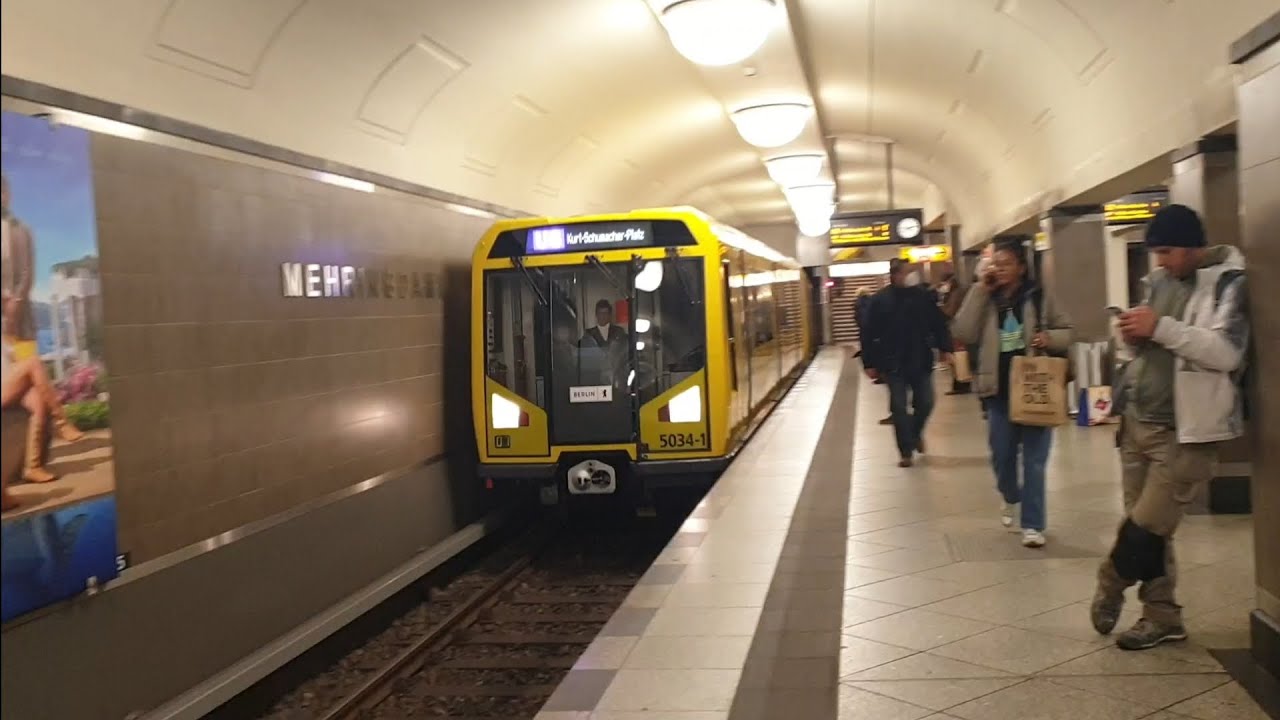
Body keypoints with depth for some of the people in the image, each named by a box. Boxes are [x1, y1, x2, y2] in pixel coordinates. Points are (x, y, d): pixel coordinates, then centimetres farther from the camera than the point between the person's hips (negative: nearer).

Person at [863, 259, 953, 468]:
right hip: (893, 363, -1)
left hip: (921, 360, 1)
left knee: (925, 403, 7)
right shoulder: (880, 300, -4)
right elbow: (872, 334, -5)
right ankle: (906, 452, 12)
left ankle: (915, 433, 37)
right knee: (899, 408, 2)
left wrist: (945, 348, -4)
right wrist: (871, 363, -7)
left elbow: (938, 323, 3)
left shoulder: (922, 295, 0)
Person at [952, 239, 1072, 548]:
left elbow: (1067, 332, 7)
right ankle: (1010, 496, 42)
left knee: (1034, 460, 1)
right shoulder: (985, 299, 3)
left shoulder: (1039, 297, -1)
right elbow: (964, 333, -12)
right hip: (1000, 392, 2)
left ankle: (1033, 525, 8)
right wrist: (980, 290, -13)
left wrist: (1049, 338, -16)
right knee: (1001, 455, 11)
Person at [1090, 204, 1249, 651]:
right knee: (1145, 527, 11)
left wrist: (1160, 327, -25)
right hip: (1137, 421, 7)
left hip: (1185, 431, -7)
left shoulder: (1230, 282, -11)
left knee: (1146, 528, -5)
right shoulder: (1160, 280, 10)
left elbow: (1226, 351, -23)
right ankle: (1161, 615, 23)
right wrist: (1134, 336, -3)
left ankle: (1110, 588, 20)